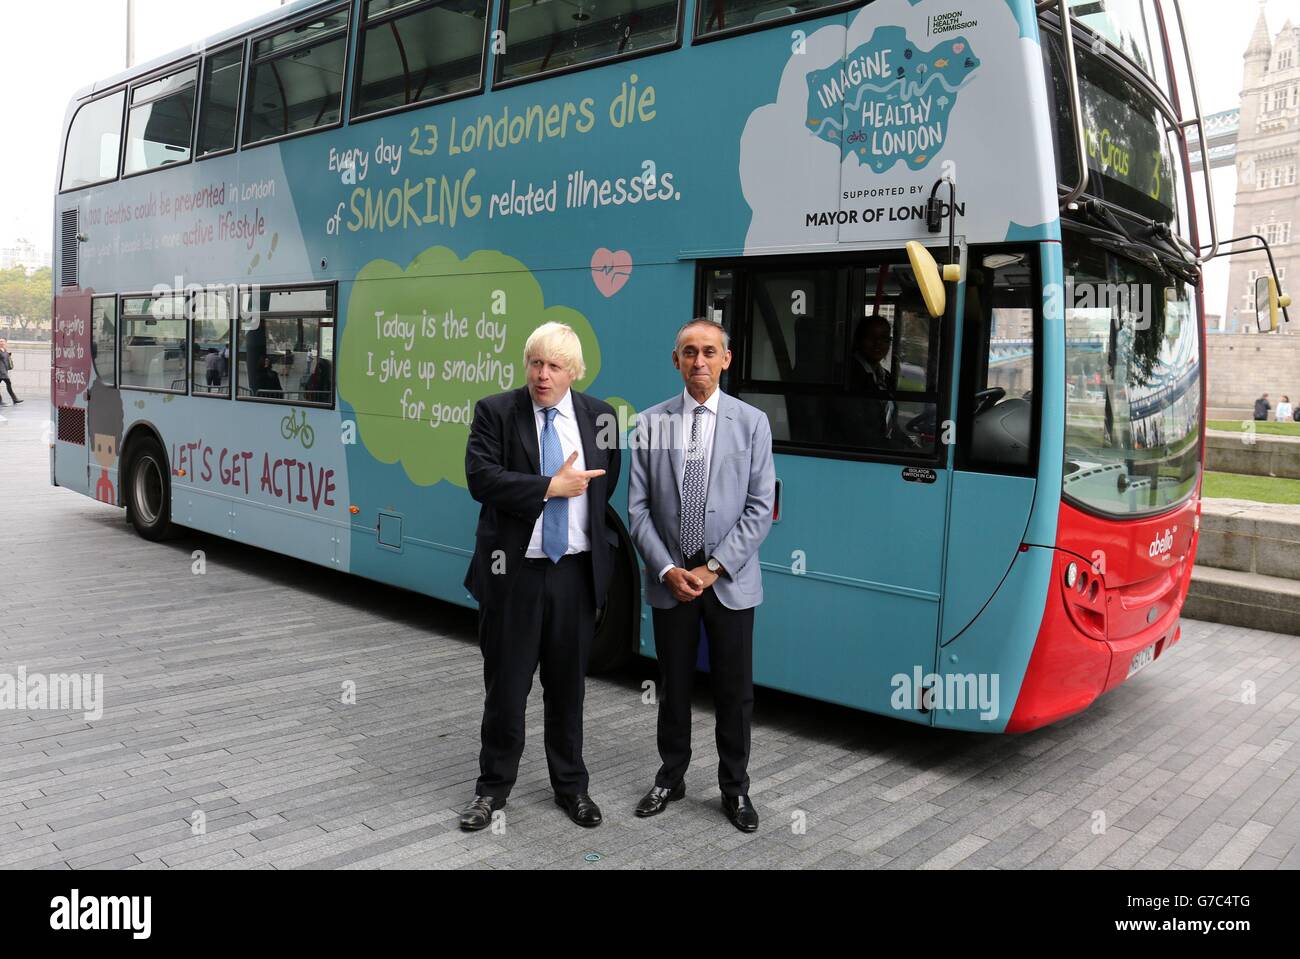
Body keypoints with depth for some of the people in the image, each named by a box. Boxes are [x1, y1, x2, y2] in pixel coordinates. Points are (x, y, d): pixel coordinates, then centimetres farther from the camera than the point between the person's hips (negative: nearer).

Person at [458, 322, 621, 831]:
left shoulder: (599, 416, 3)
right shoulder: (494, 411, -4)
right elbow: (481, 478, -17)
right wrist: (552, 487, -18)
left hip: (576, 572, 2)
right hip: (513, 570, -2)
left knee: (568, 687, 14)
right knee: (505, 687, 9)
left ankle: (571, 785, 30)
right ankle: (492, 787, 27)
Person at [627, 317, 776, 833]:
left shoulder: (752, 422, -1)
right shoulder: (651, 423, 1)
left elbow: (760, 507, -5)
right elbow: (638, 508, 0)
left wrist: (714, 568, -12)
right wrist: (667, 569, -10)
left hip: (730, 581, -1)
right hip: (670, 579, 1)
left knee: (734, 690, 8)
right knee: (673, 686, 13)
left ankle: (735, 788, 26)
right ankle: (670, 778, 31)